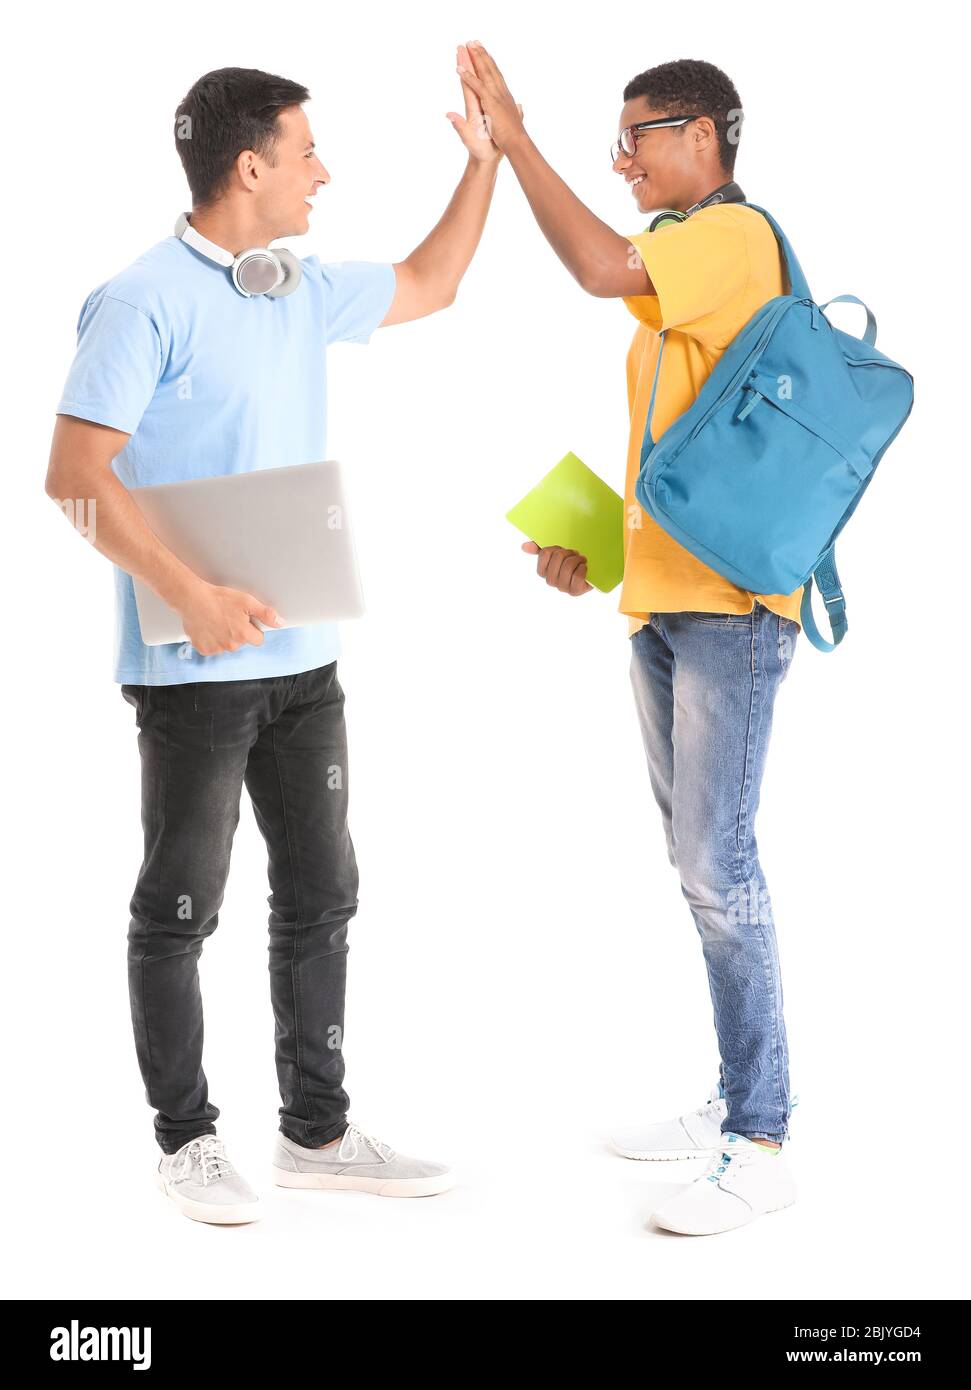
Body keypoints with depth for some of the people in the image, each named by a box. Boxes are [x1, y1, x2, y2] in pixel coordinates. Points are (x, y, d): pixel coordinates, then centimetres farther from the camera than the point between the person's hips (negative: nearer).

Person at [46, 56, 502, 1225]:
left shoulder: (303, 290, 12)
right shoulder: (145, 300, -12)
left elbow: (426, 285, 29)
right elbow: (75, 471, -18)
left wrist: (486, 155, 23)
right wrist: (191, 596, -25)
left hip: (302, 658, 8)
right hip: (193, 668, -8)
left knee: (320, 896, 13)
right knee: (181, 907, 5)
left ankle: (315, 1130, 25)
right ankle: (185, 1136, 20)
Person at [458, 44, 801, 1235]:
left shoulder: (734, 233, -8)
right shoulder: (676, 265, 21)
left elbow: (601, 267, -27)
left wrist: (513, 138, -18)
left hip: (729, 603, -10)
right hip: (662, 599, 10)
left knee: (717, 864, -10)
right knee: (699, 860, 13)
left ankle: (761, 1146, -2)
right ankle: (737, 1102, 23)